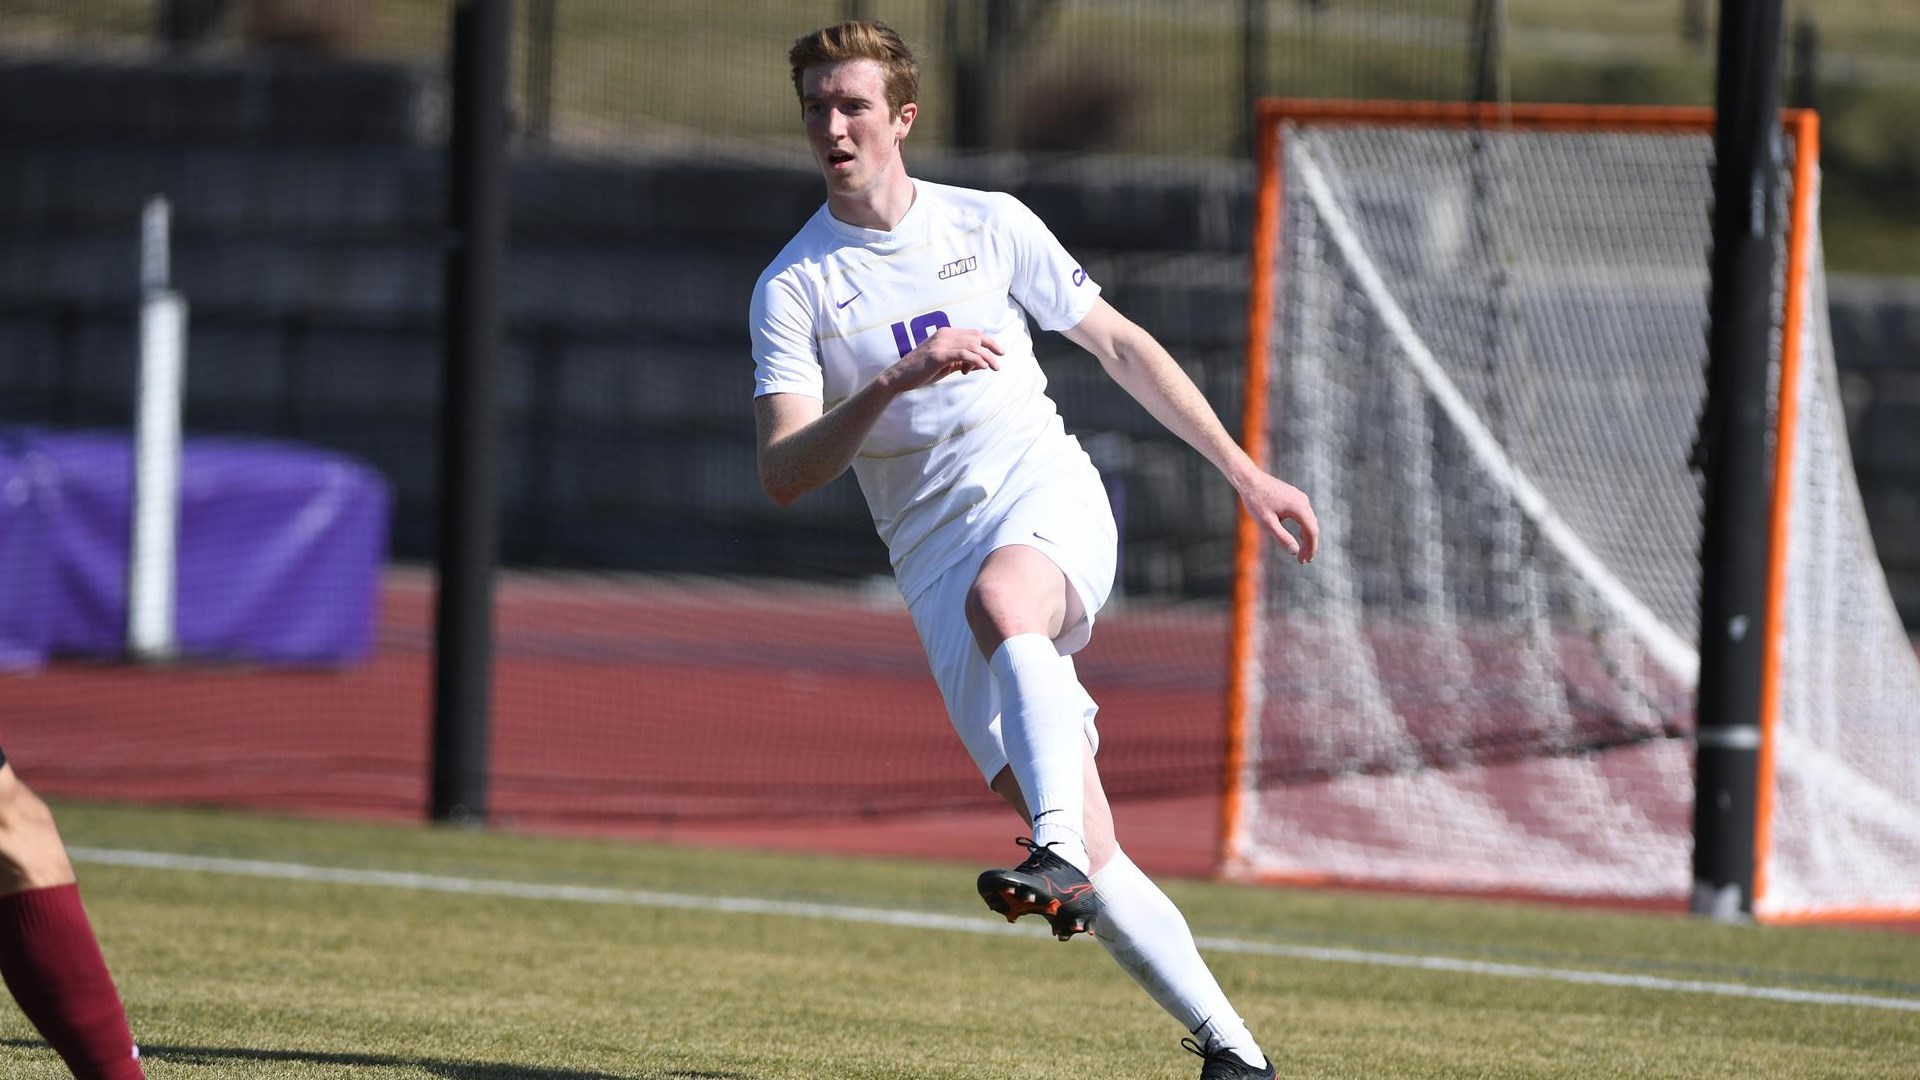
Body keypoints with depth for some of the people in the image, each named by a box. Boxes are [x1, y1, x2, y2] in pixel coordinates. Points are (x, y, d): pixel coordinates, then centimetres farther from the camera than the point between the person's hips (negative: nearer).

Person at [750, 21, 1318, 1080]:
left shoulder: (990, 225, 7)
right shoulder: (792, 289, 2)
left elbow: (1120, 345, 16)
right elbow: (783, 475, -8)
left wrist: (1246, 473, 15)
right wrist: (894, 383, -22)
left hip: (1049, 498, 0)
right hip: (935, 553, 0)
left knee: (997, 595, -39)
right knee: (1079, 852, -13)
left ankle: (1061, 851, -52)